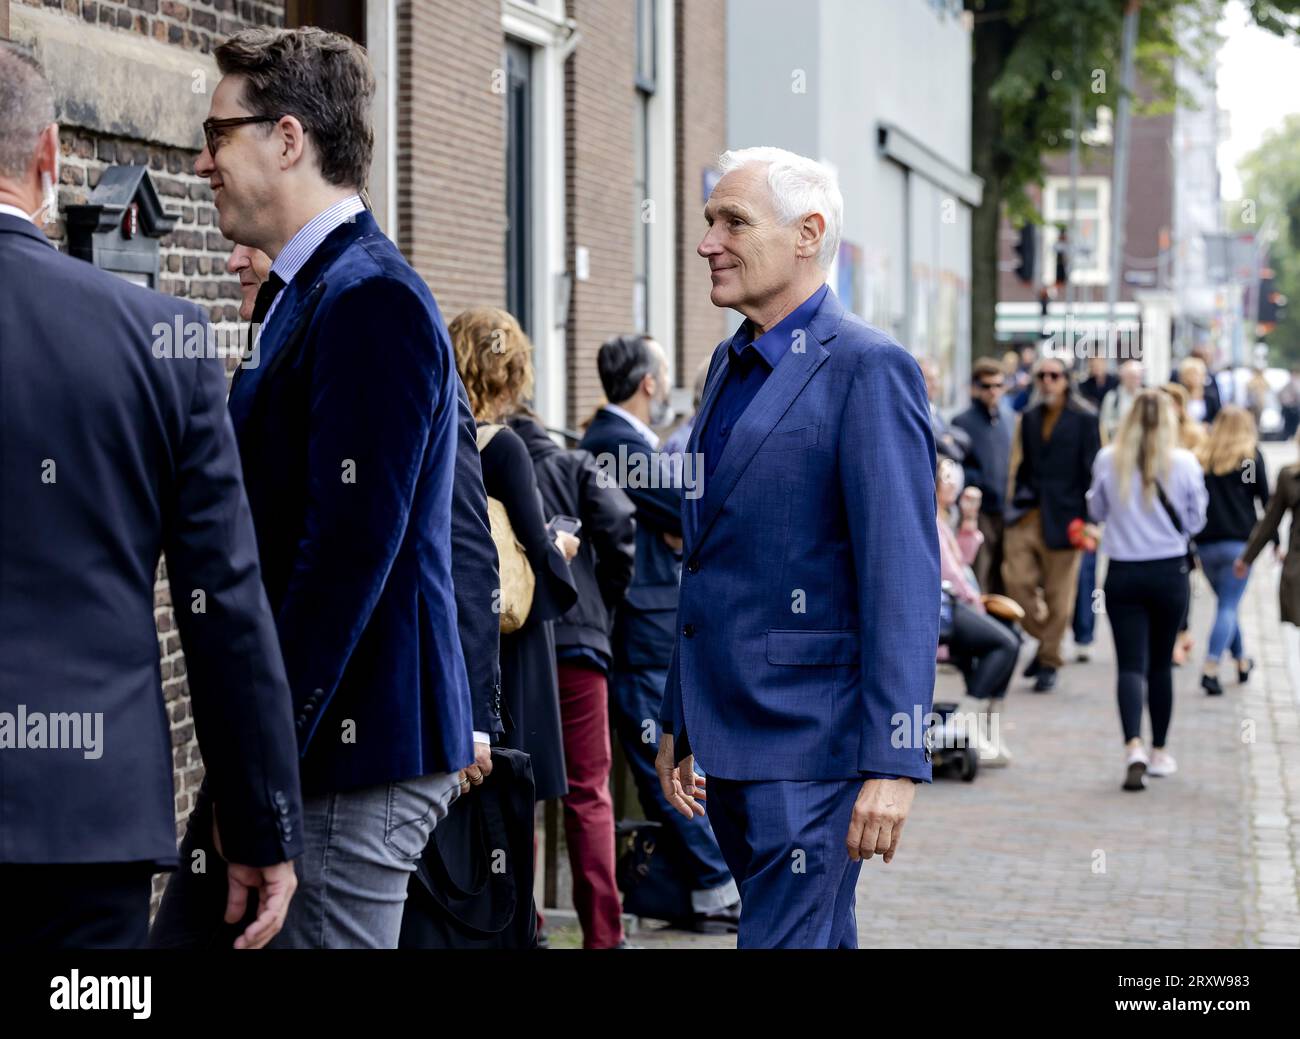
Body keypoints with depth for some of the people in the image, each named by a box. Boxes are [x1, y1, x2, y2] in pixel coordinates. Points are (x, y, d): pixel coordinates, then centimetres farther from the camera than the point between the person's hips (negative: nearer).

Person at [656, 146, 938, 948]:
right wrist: (680, 721, 19)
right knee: (819, 938, 17)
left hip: (812, 744, -8)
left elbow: (905, 577, -17)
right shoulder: (732, 366, 15)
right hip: (729, 739, 8)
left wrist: (894, 762, -21)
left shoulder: (869, 369, -12)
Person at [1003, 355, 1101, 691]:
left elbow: (1091, 470, -4)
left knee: (1059, 594, 2)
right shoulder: (1029, 417, 13)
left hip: (1063, 518, -4)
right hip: (1028, 513, 4)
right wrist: (1017, 503, 9)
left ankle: (1049, 662, 13)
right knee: (1016, 579, -6)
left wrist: (1087, 518, -9)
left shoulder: (1084, 419, -2)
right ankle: (1043, 638, 16)